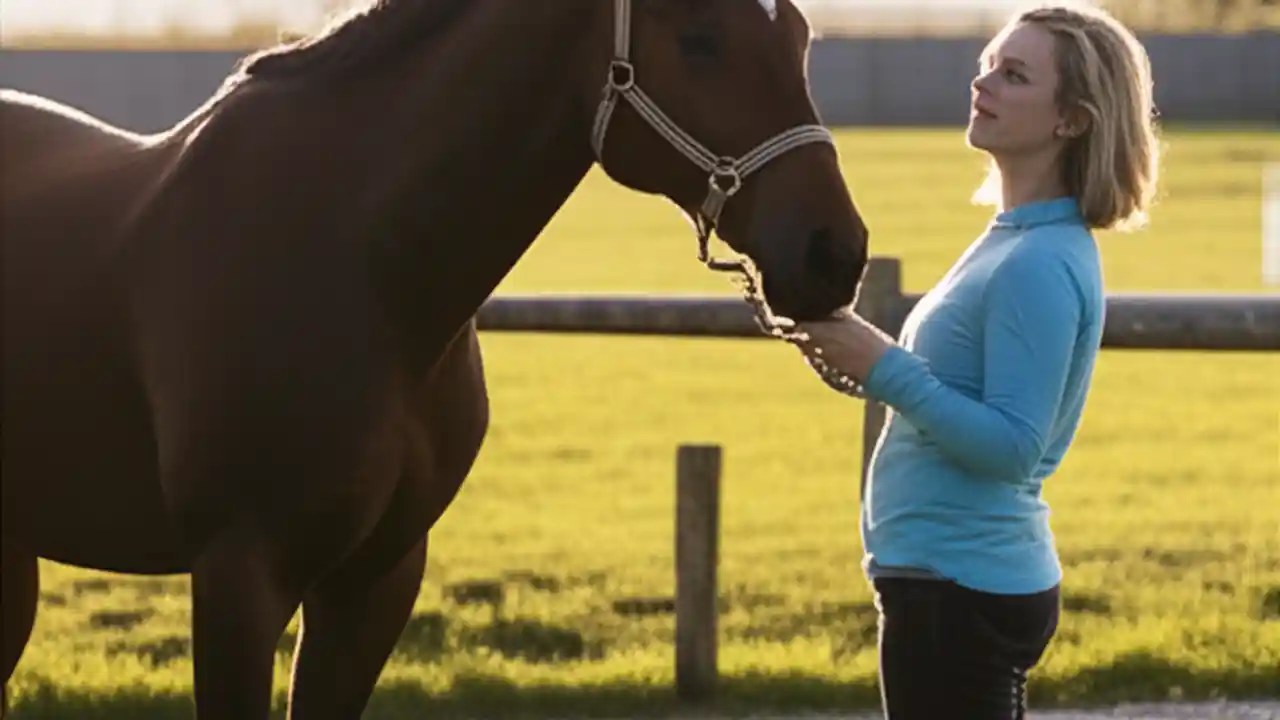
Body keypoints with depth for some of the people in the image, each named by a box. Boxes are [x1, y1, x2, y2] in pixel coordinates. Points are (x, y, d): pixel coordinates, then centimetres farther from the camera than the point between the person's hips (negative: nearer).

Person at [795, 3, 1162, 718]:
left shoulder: (1039, 266, -19)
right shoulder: (1013, 241, 13)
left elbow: (1010, 445, -24)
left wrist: (884, 369, -24)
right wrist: (867, 358, 7)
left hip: (961, 592, -11)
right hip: (980, 577, 11)